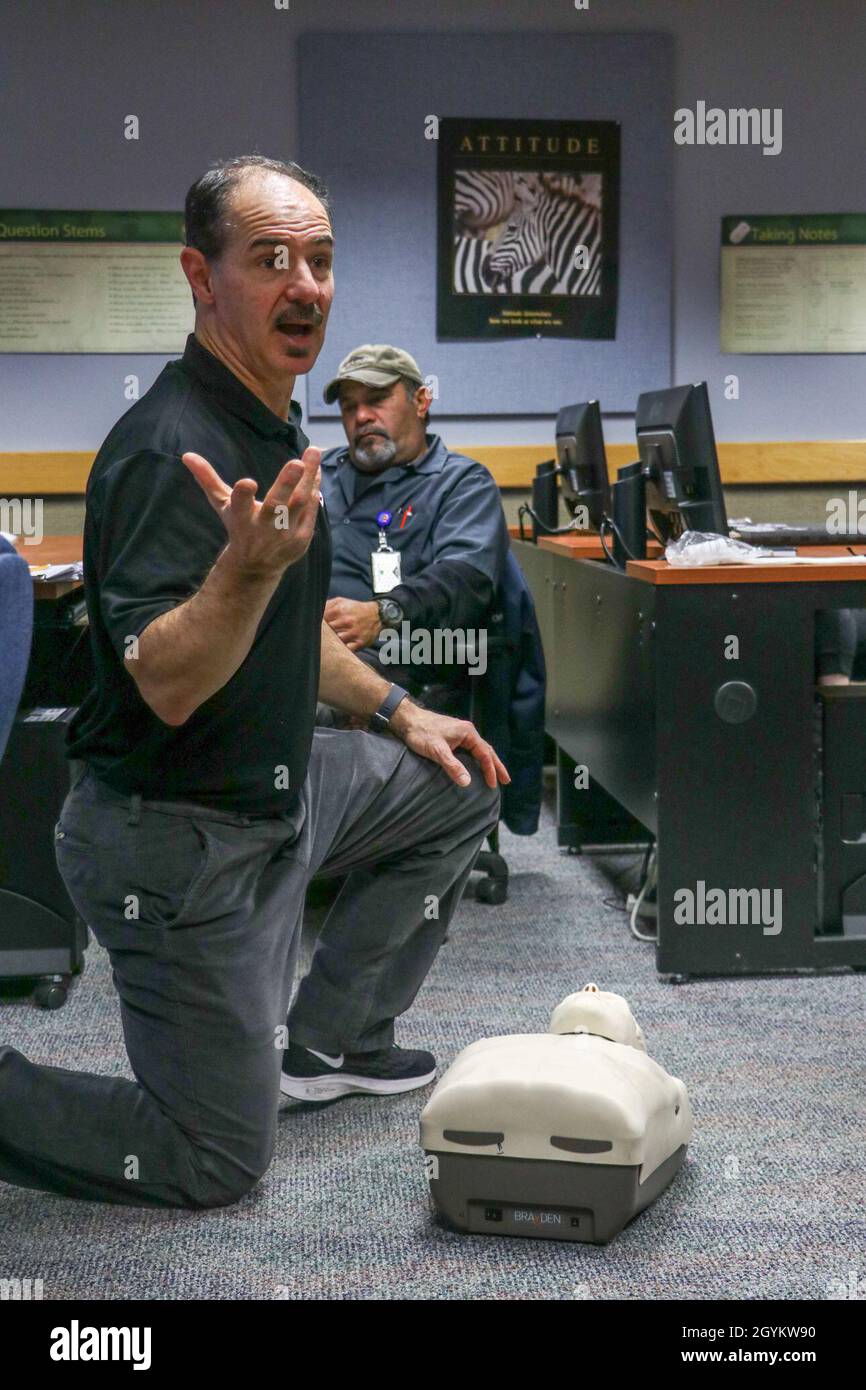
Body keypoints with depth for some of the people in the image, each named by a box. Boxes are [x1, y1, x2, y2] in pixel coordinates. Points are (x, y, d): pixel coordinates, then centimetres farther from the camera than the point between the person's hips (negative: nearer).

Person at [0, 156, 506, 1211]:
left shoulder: (273, 429, 8)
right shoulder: (169, 448, -25)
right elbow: (167, 683, -31)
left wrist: (400, 715, 19)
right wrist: (251, 565, -47)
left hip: (275, 788, 9)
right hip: (177, 838, -9)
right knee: (216, 1161, -2)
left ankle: (325, 1042, 25)